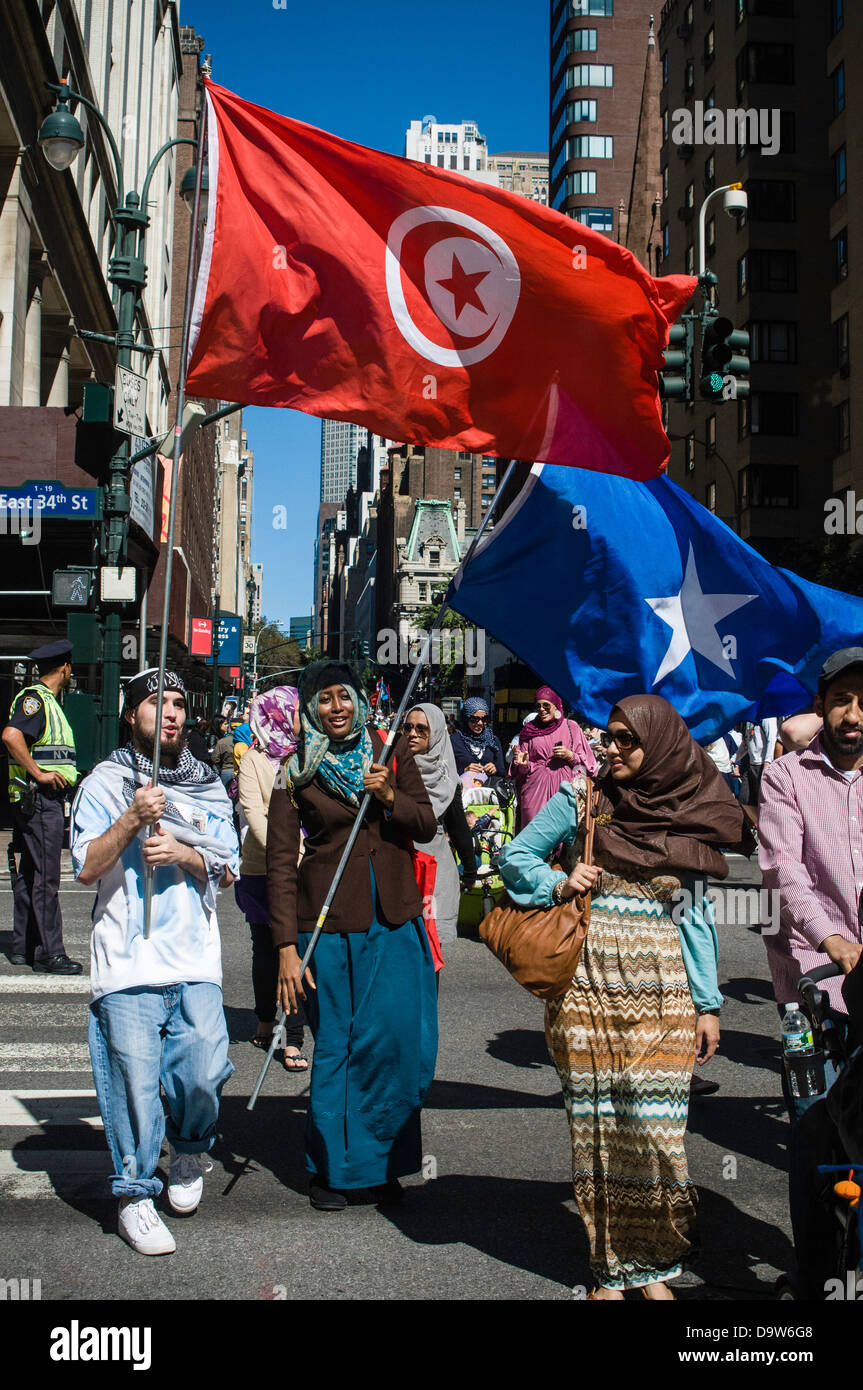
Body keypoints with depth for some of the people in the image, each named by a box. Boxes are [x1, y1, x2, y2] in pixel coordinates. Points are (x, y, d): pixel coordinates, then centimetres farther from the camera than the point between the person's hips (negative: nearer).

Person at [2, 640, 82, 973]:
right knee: (45, 877, -9)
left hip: (45, 799, 10)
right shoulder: (35, 697, -12)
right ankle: (49, 954, -6)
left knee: (29, 874, 14)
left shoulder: (46, 699, 19)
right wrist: (40, 774, -24)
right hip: (40, 798, -10)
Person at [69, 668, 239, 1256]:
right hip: (128, 963, -2)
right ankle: (135, 1195, 15)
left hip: (196, 960, 2)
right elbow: (86, 867, -3)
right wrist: (133, 819, -16)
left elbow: (228, 870, 10)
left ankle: (190, 1153, 25)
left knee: (206, 1072, -5)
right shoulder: (105, 783, 6)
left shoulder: (209, 787, 15)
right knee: (136, 1080, -3)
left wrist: (181, 853, -8)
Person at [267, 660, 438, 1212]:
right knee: (336, 1045, 3)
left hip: (395, 920, 3)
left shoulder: (392, 754, 8)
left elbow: (427, 825, 6)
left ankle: (382, 1163, 18)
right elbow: (281, 861, -4)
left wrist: (389, 797, -14)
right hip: (330, 923, -2)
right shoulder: (297, 772, 0)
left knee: (401, 1040, 0)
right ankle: (333, 1168, 20)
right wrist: (287, 945, -11)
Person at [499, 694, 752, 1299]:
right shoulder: (580, 798, 2)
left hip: (662, 996, 1)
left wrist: (708, 1004, 6)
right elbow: (515, 856, 9)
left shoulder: (691, 817, 6)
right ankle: (610, 1268, 17)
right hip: (587, 988, 0)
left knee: (656, 1129, -3)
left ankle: (651, 1264, 15)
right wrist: (558, 883, -10)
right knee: (598, 1123, 4)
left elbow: (695, 916, 9)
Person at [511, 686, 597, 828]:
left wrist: (570, 756, -7)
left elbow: (587, 761, 10)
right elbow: (521, 771, 16)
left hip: (564, 786, -1)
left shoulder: (571, 727, 9)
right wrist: (524, 765, -5)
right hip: (536, 788, 1)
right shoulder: (529, 730, 13)